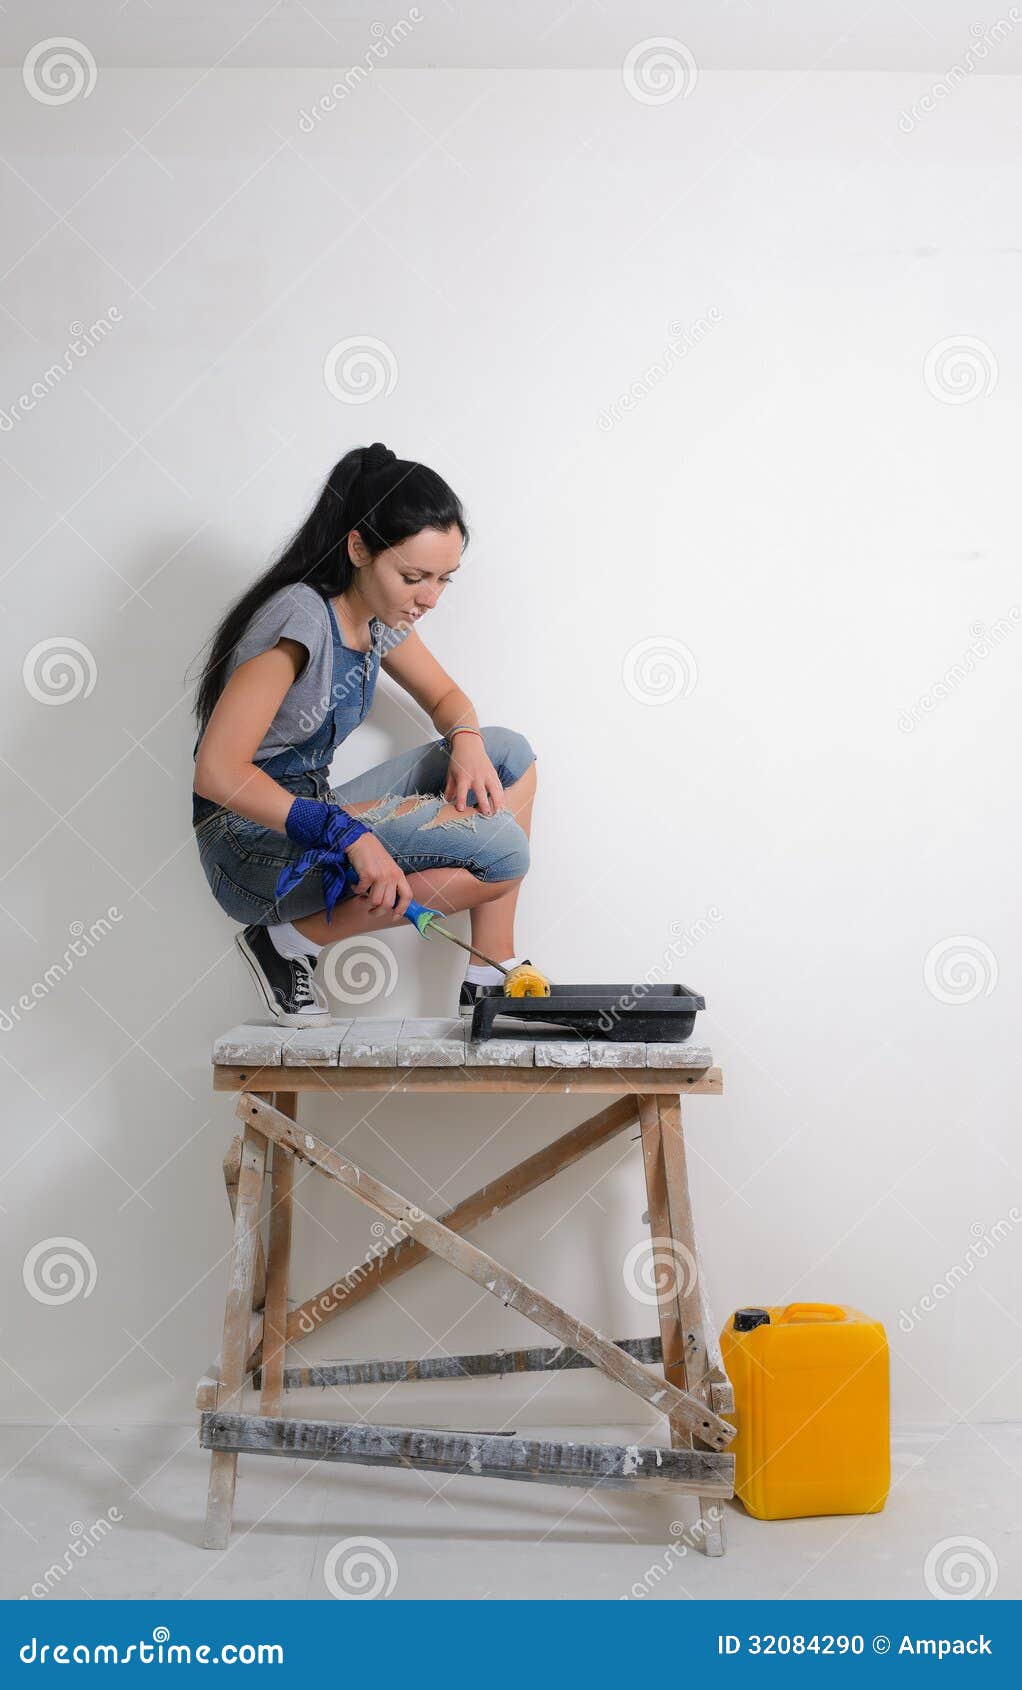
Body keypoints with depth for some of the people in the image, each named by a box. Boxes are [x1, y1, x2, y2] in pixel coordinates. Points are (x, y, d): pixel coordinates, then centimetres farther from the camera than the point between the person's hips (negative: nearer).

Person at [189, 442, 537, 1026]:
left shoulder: (379, 614, 4)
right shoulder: (301, 616, -22)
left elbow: (446, 697, 19)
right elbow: (217, 773, -28)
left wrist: (466, 740, -5)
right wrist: (348, 833, -33)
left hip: (312, 813, 9)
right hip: (253, 844, -9)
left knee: (509, 754, 1)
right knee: (499, 849, -22)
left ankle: (490, 978, 2)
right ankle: (290, 941, -8)